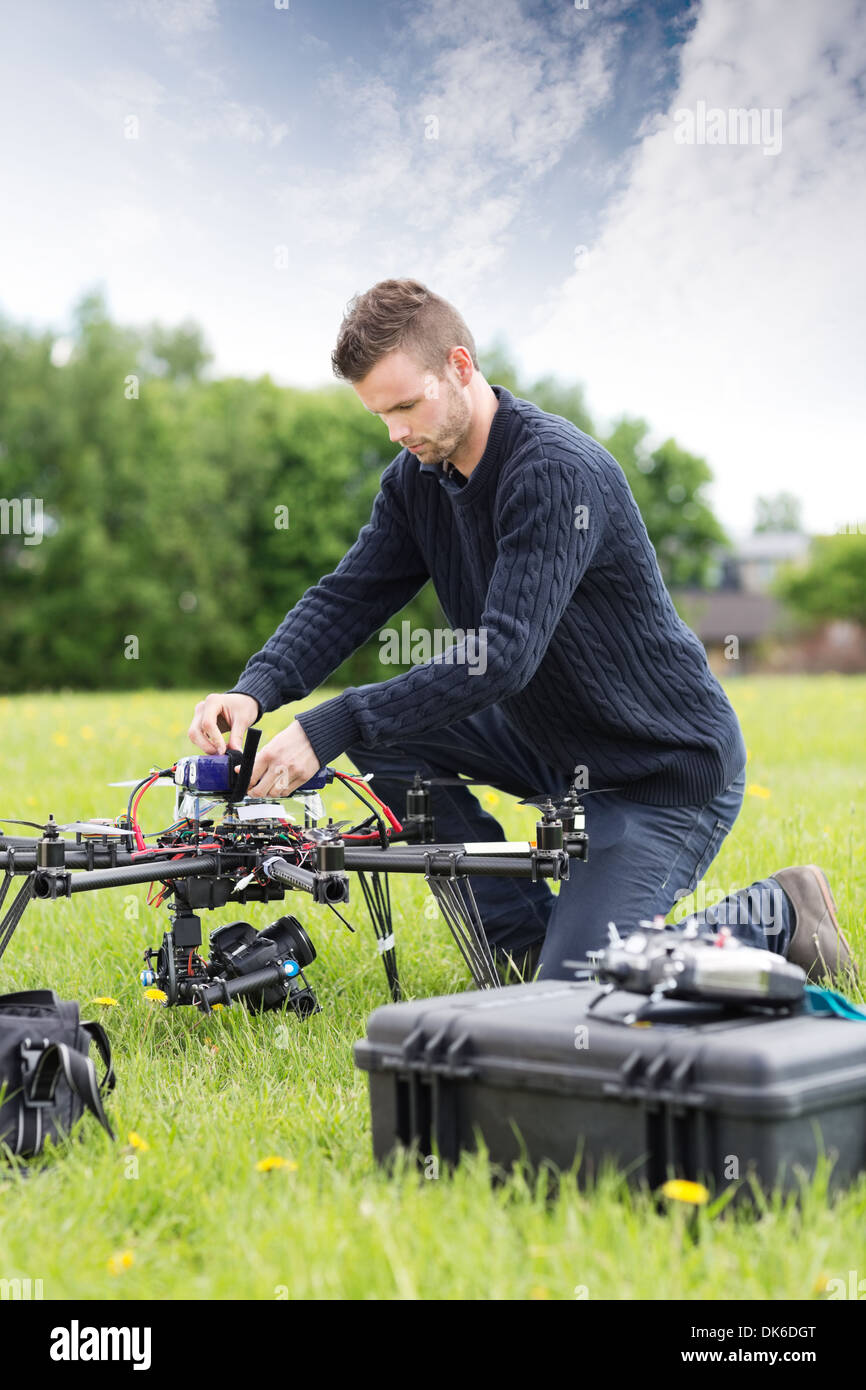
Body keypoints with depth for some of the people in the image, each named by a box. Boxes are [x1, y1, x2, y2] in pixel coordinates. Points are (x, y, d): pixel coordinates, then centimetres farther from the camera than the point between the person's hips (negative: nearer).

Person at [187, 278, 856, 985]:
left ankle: (777, 913, 8)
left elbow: (505, 655, -34)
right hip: (552, 741, 8)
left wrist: (333, 727, -37)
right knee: (380, 731, -7)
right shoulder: (418, 477, -1)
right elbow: (346, 597, -6)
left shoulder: (561, 472, -27)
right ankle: (525, 939, 4)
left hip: (667, 771, -8)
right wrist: (255, 690, -26)